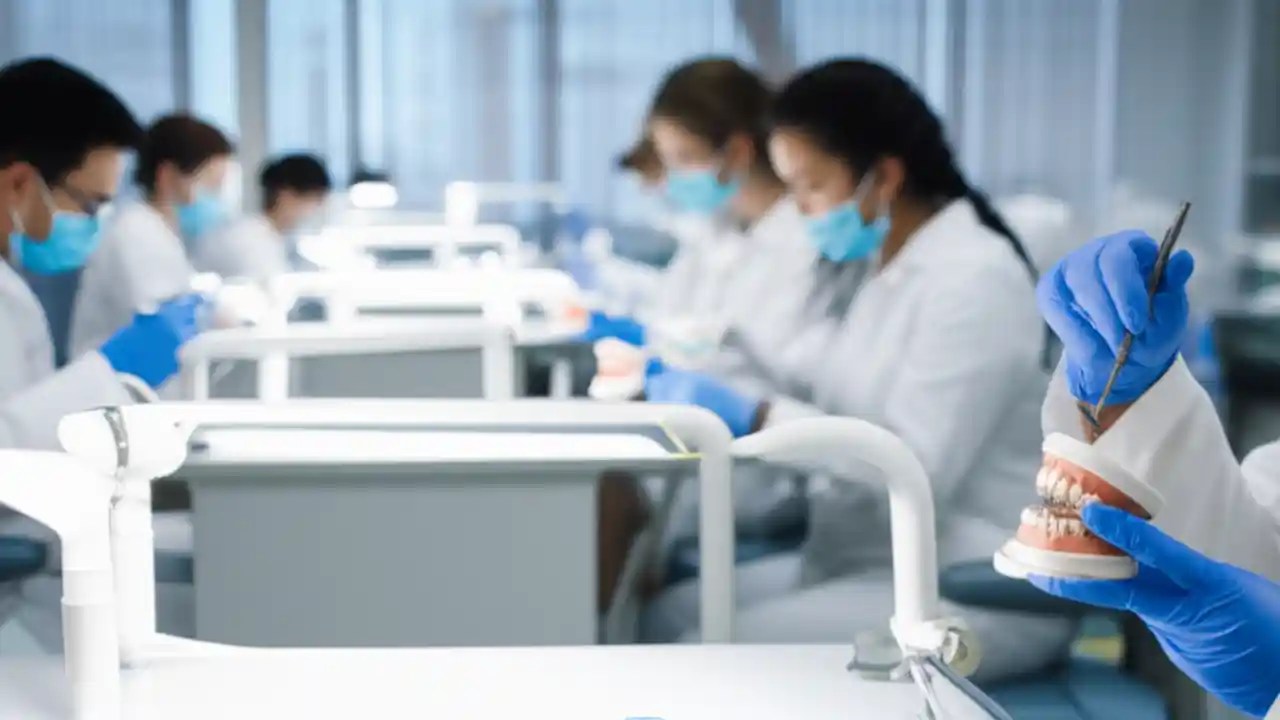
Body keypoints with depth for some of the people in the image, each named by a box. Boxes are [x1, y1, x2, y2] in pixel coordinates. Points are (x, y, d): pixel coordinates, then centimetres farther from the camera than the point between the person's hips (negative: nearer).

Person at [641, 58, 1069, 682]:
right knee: (669, 617, -3)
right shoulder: (889, 270, 12)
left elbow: (915, 469, -23)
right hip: (874, 561, 9)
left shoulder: (973, 279, -16)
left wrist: (753, 415, -23)